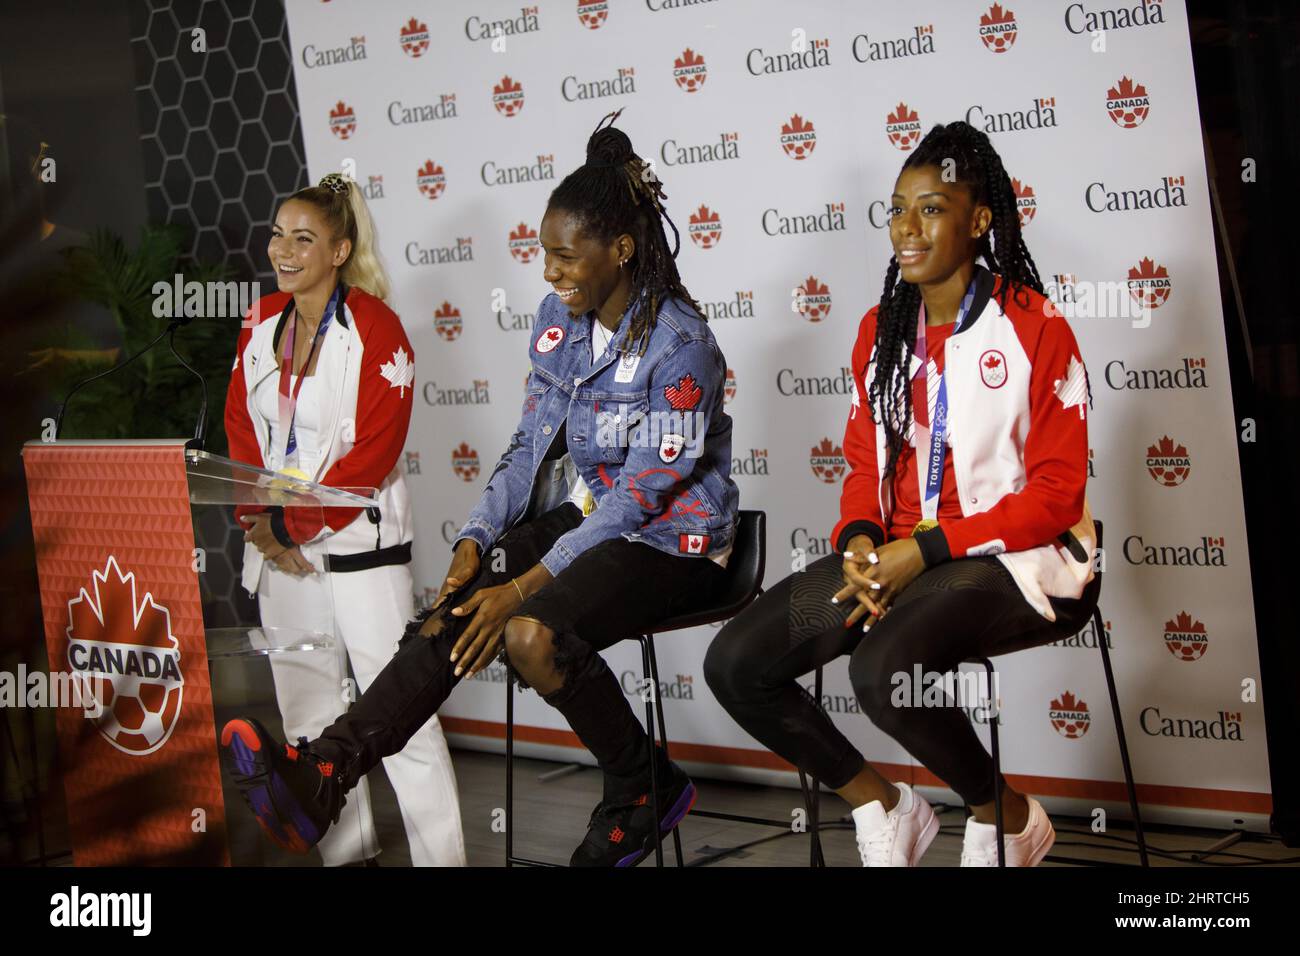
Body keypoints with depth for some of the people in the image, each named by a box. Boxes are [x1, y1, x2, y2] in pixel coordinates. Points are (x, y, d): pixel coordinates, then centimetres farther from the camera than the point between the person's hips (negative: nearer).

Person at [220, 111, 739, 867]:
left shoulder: (680, 344, -20)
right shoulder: (560, 319, 4)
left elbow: (643, 492, -22)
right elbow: (533, 443, 9)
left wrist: (528, 584, -26)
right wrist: (478, 540, -7)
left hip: (675, 541, -7)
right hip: (591, 516, 7)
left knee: (532, 633, -31)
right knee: (458, 614, -17)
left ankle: (646, 792, -9)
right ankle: (322, 774, -26)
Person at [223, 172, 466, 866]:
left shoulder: (373, 328, -11)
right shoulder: (262, 323, 8)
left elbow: (372, 454, -15)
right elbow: (241, 427, 9)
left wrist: (293, 526, -15)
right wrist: (260, 523, -5)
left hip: (358, 542, -6)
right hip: (278, 548, 7)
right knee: (307, 708, 11)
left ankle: (441, 857, -4)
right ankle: (347, 852, 23)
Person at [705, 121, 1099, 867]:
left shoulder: (1035, 327, -9)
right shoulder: (881, 330, 11)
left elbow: (1057, 491, -11)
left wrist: (925, 549, -18)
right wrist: (859, 541, -8)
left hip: (1019, 557, -6)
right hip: (898, 553, 7)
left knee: (883, 666, -36)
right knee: (735, 664, -10)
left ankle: (1008, 816, -7)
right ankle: (882, 805, 10)